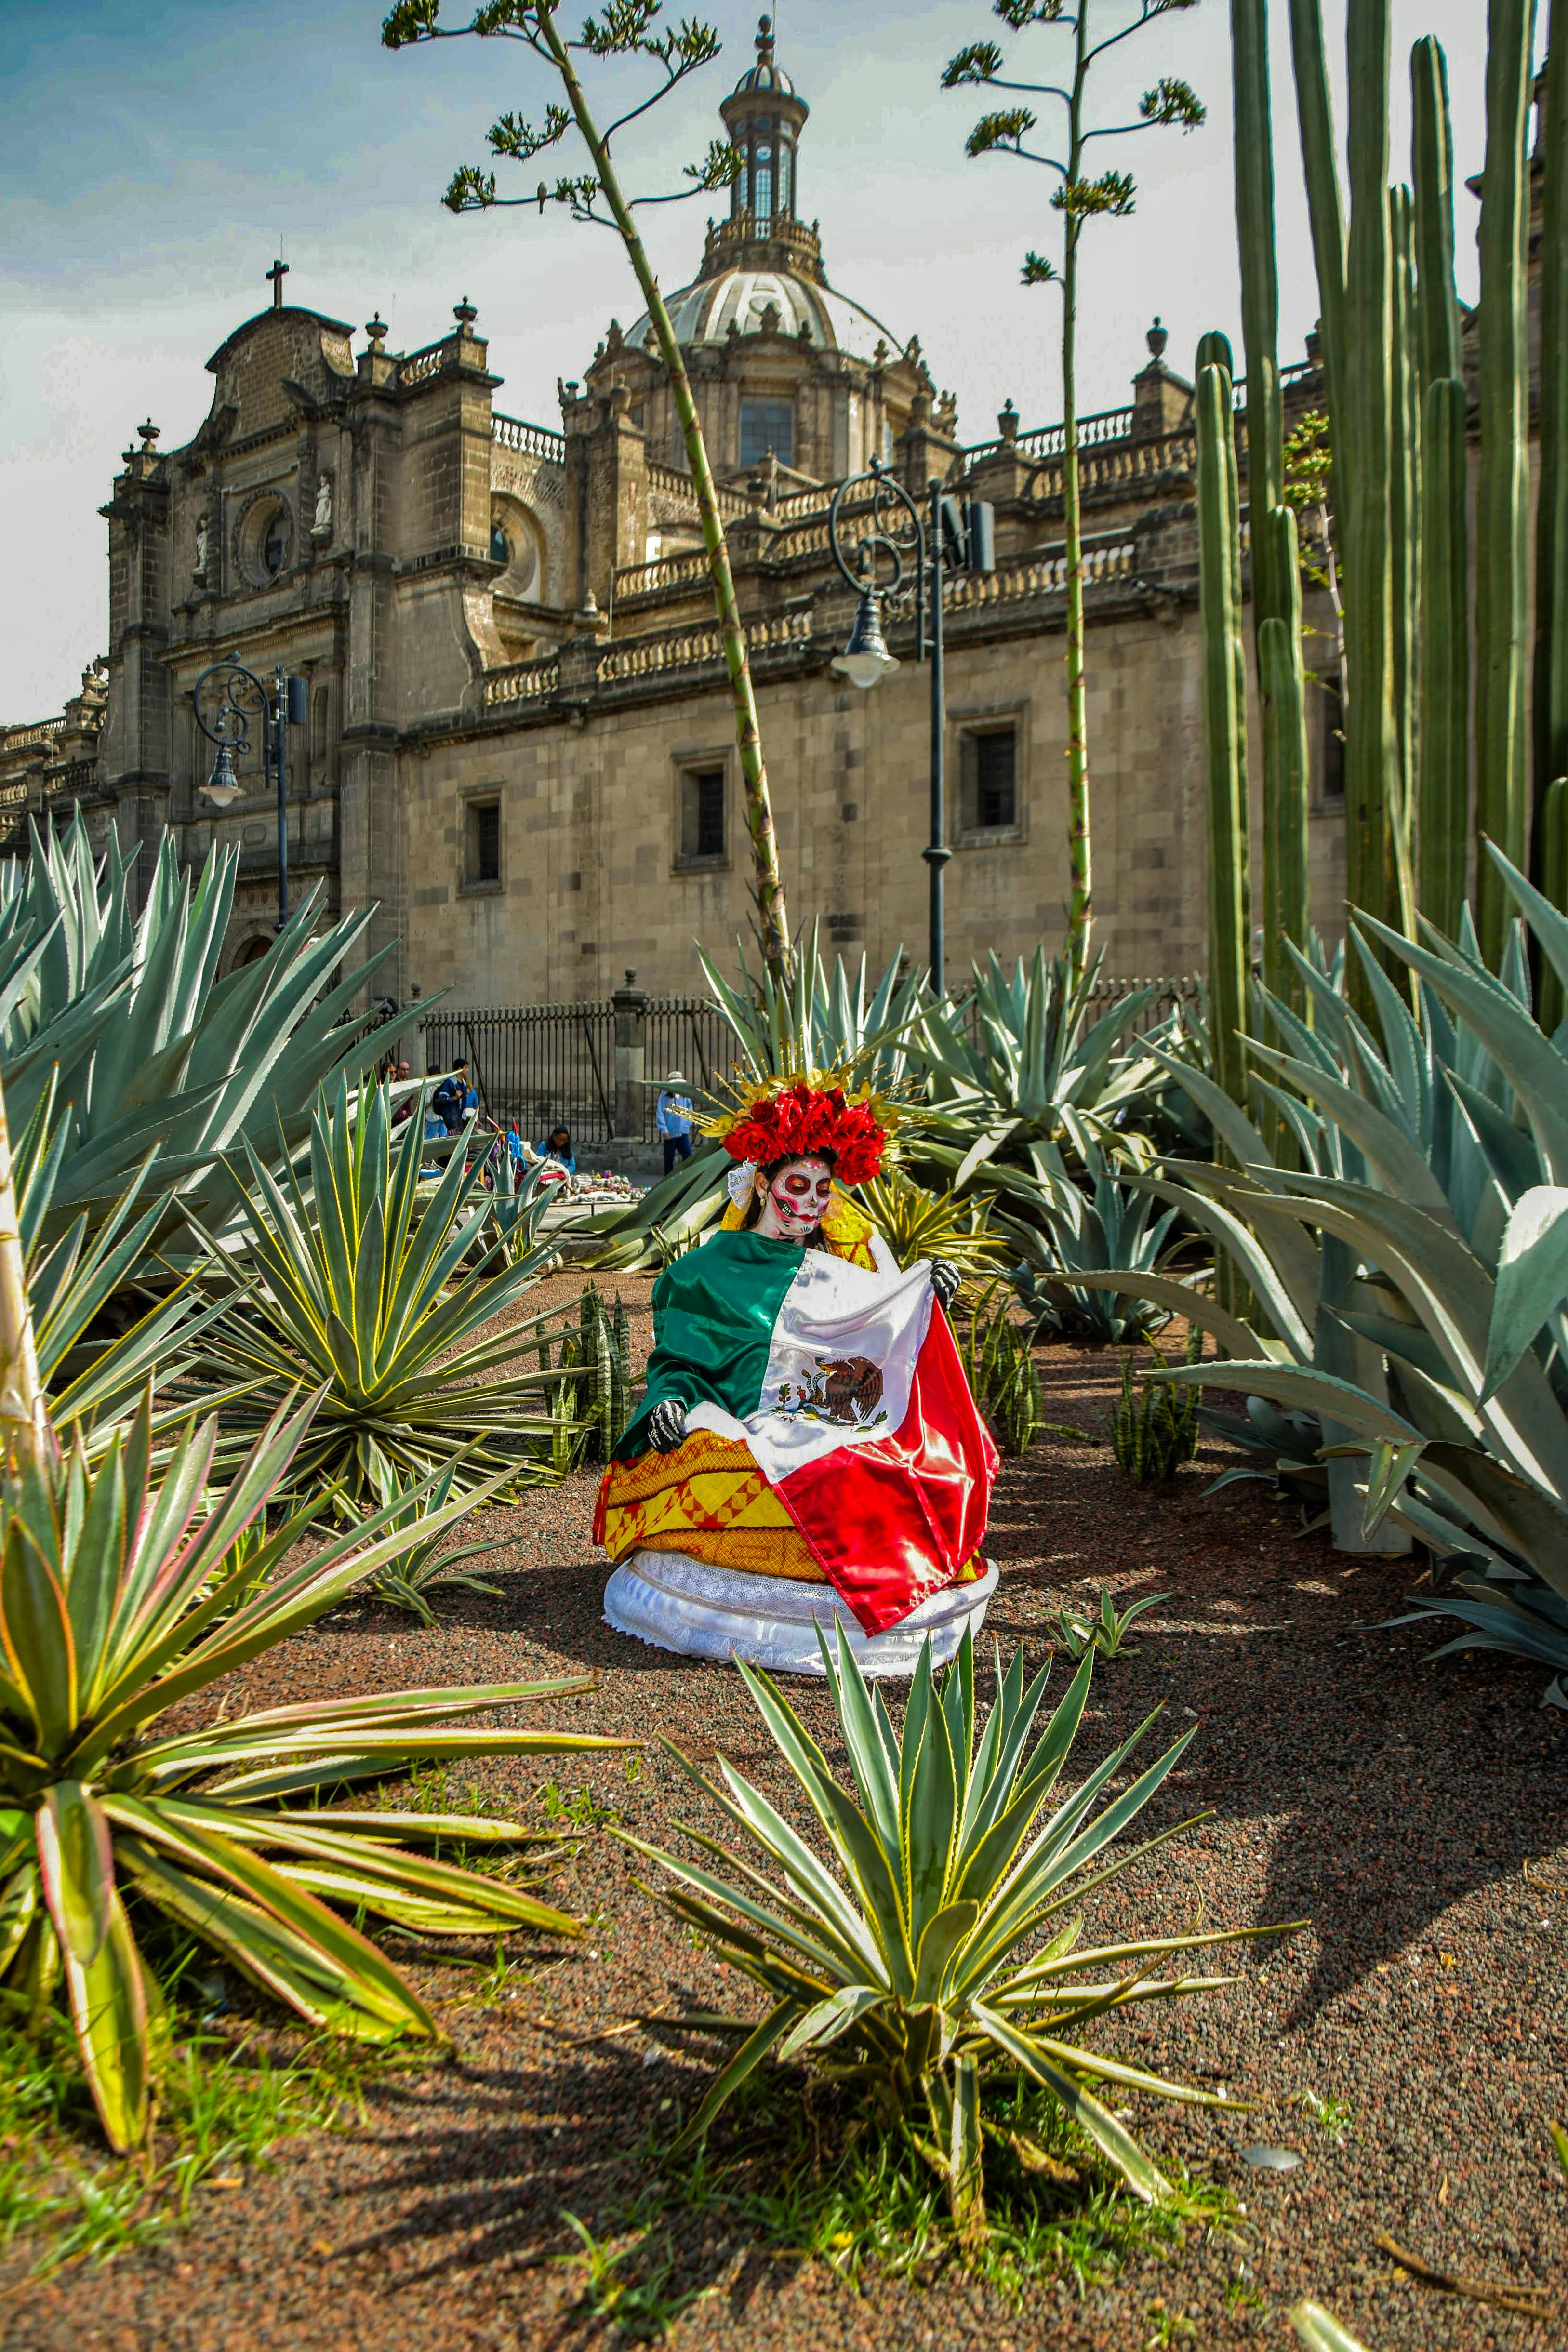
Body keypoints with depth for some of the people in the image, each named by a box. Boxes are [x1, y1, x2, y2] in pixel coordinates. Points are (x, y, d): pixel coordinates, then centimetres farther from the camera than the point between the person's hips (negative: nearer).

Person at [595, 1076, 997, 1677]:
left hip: (850, 1435, 4)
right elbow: (679, 1361, 10)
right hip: (754, 1436, -4)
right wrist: (671, 1402, -11)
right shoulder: (711, 1269, 12)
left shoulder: (843, 1268, 22)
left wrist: (925, 1297, 3)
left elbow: (886, 1343, 18)